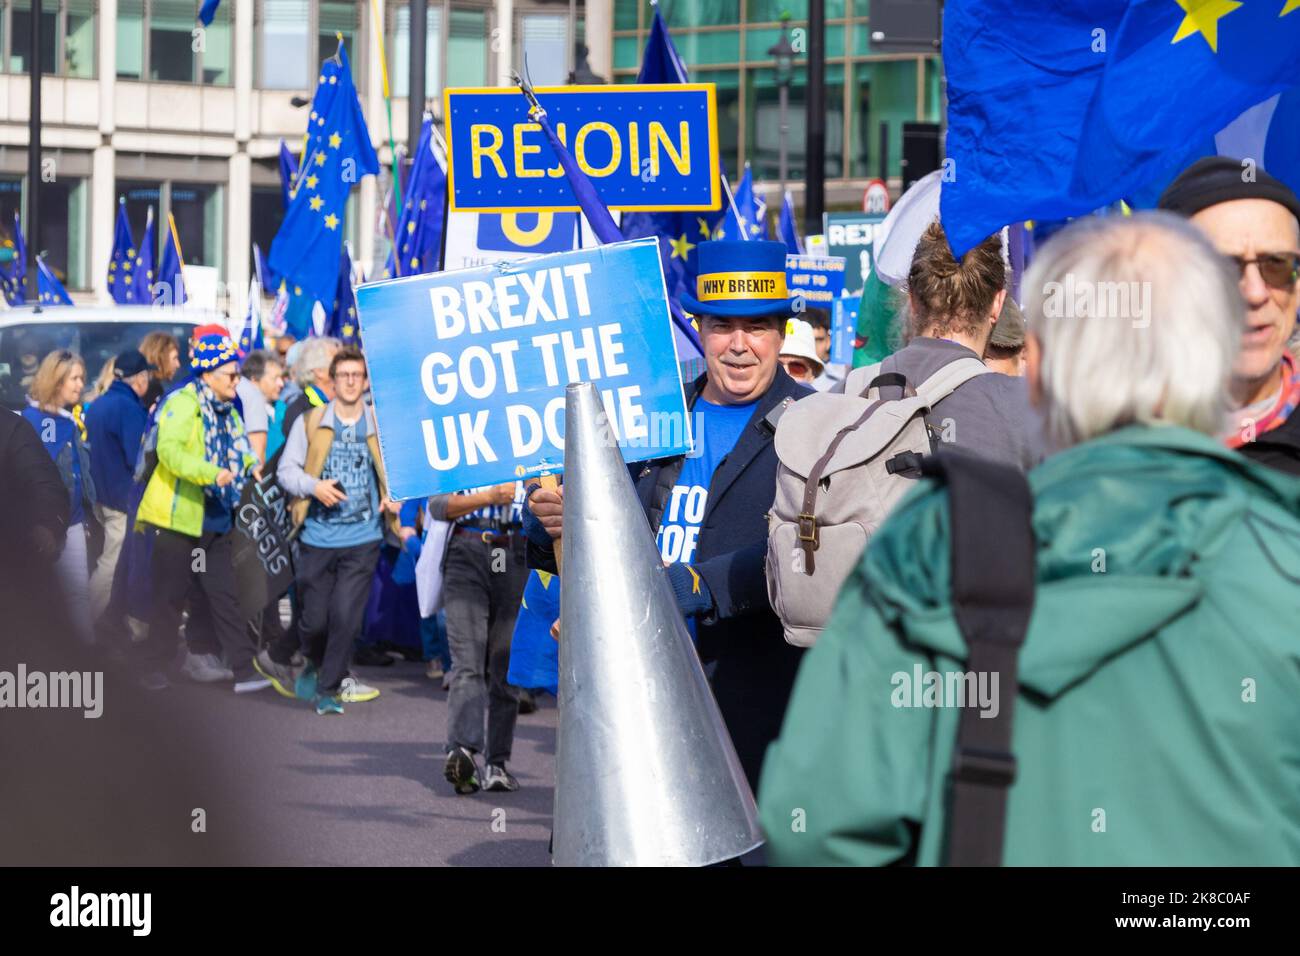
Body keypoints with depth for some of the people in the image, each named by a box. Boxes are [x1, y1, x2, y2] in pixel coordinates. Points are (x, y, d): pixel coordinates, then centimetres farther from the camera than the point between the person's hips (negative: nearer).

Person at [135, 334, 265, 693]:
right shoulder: (184, 403, -13)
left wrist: (251, 465, -3)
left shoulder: (226, 411, 13)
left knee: (224, 595, 4)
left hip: (215, 521, 7)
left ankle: (243, 670, 2)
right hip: (180, 516, -7)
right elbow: (169, 450, -26)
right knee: (169, 599, 1)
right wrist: (211, 473, -37)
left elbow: (238, 449, 21)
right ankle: (152, 672, 11)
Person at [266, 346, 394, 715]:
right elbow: (286, 469, 3)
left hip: (363, 536, 0)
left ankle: (327, 687, 5)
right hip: (318, 536, 0)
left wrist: (394, 499, -1)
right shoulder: (309, 422, 5)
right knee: (313, 618, 2)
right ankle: (317, 665, 32)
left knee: (345, 615, -9)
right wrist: (314, 486, -15)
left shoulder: (379, 425, 6)